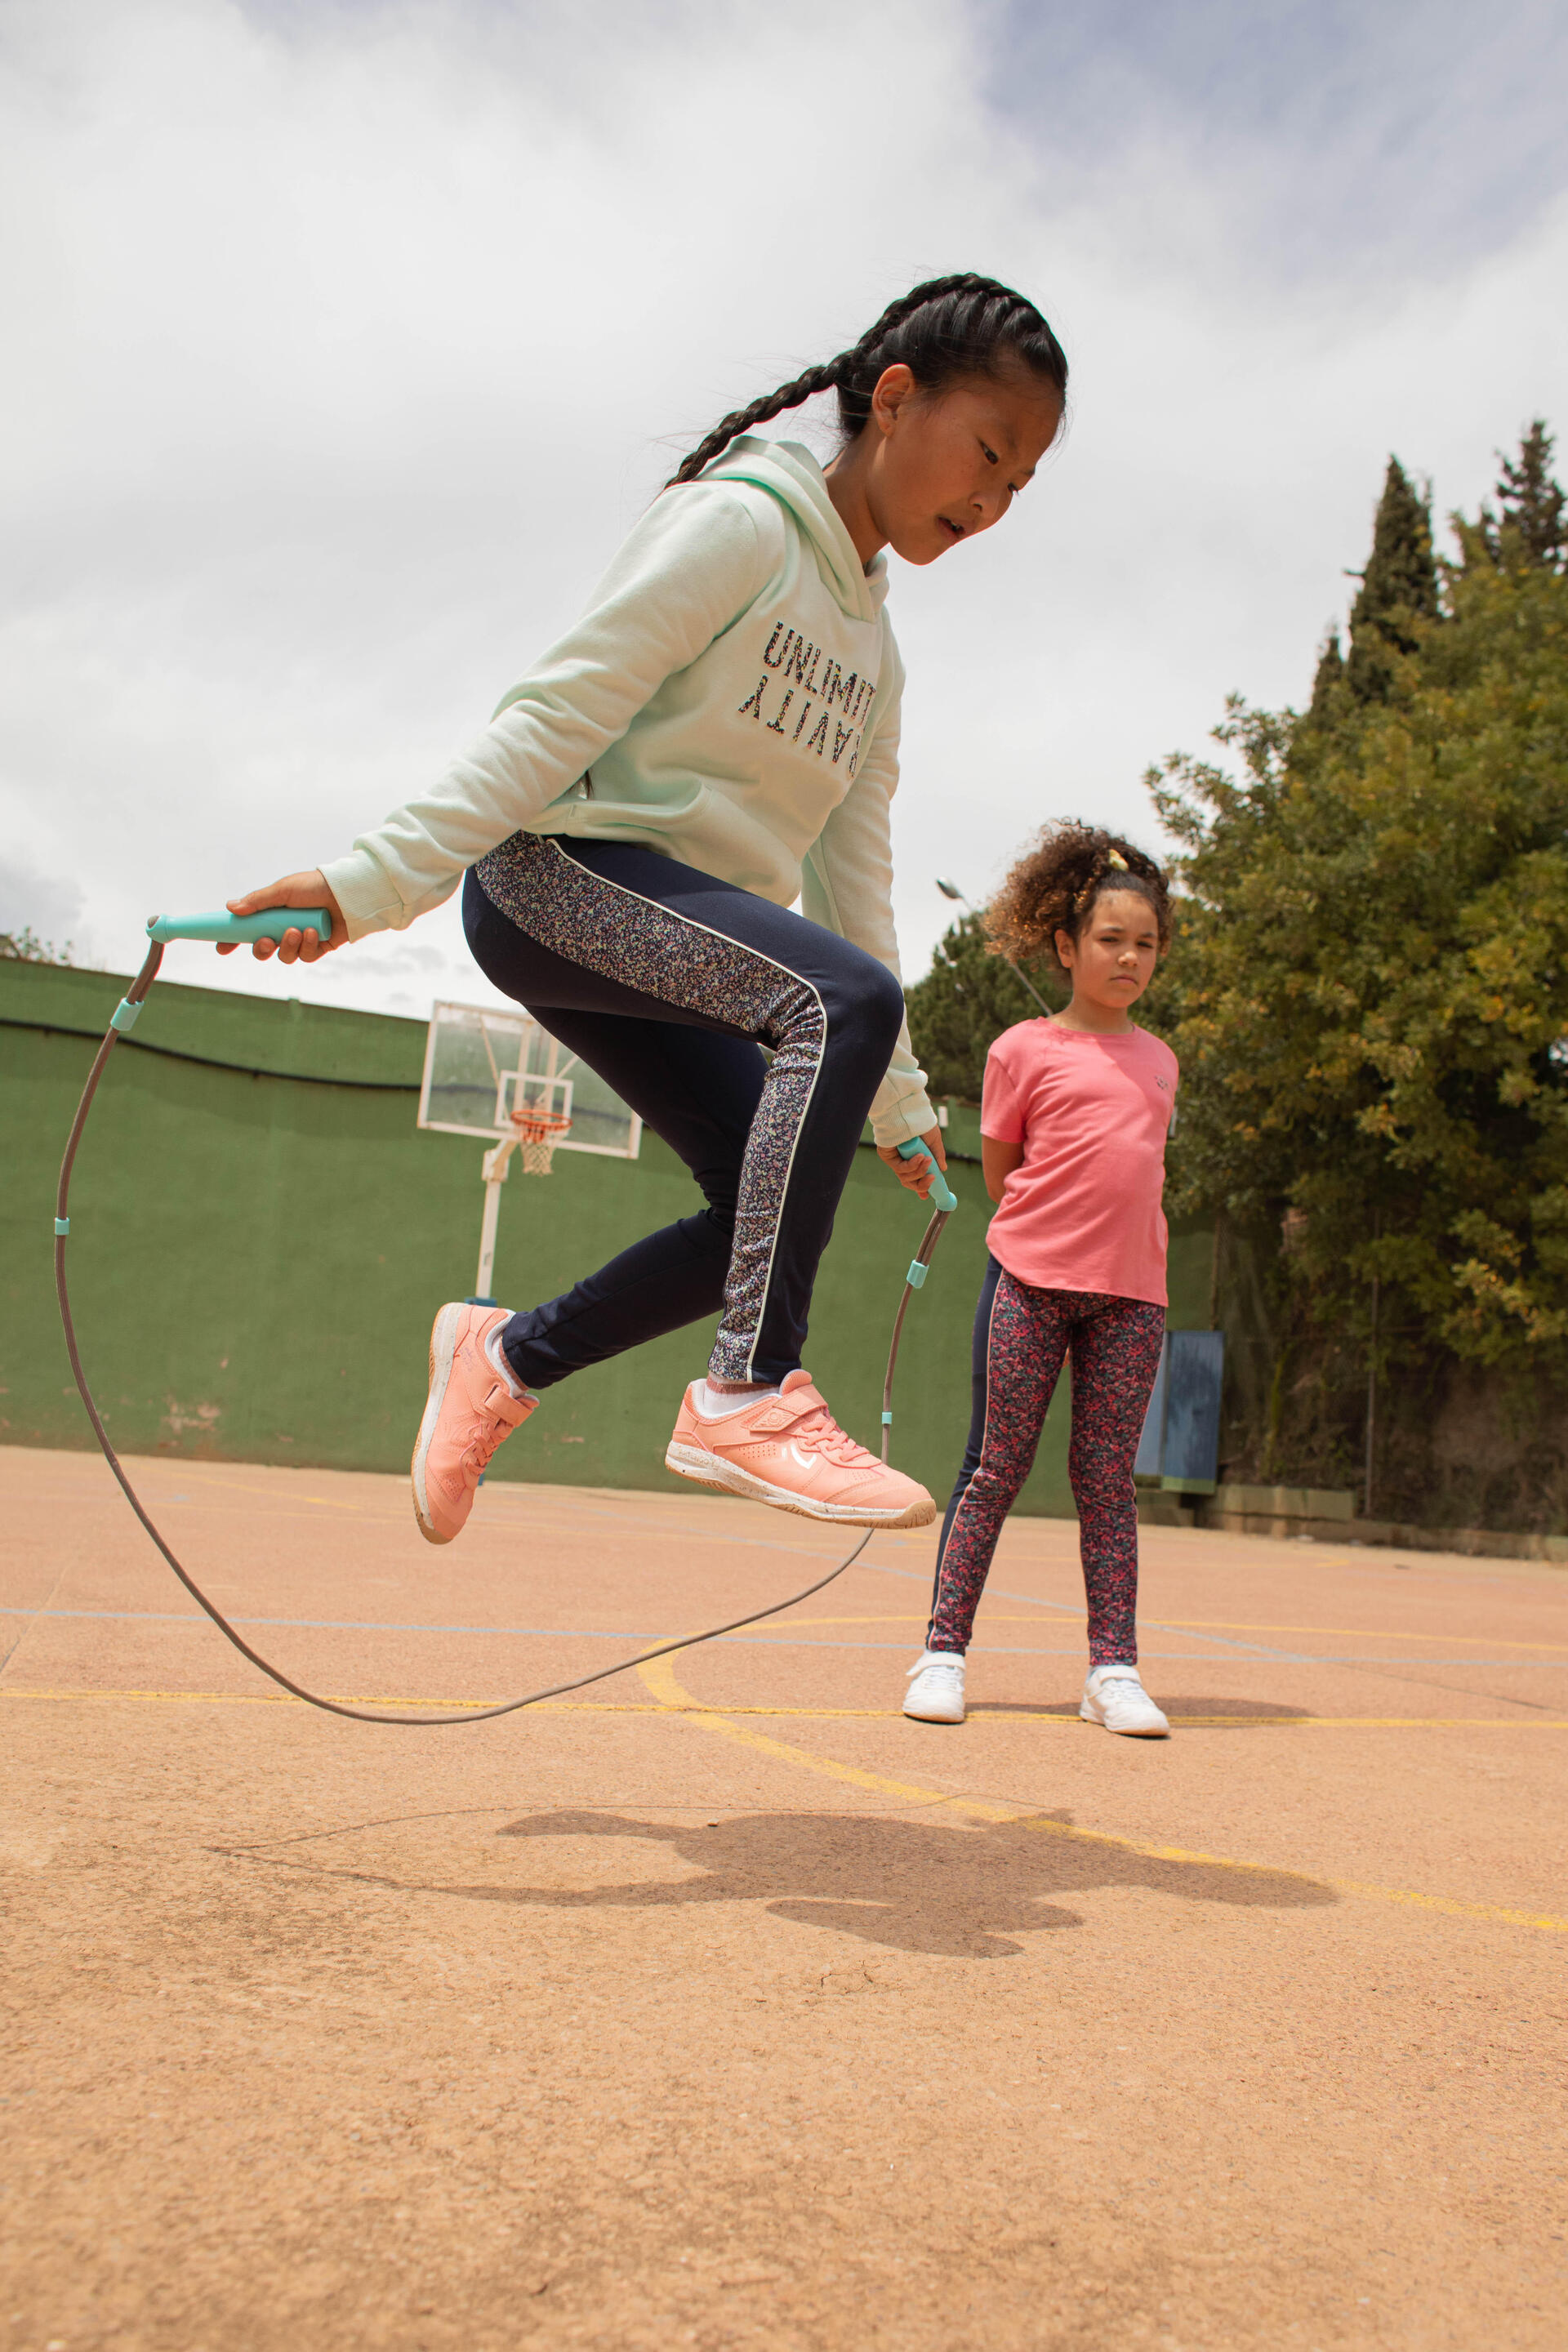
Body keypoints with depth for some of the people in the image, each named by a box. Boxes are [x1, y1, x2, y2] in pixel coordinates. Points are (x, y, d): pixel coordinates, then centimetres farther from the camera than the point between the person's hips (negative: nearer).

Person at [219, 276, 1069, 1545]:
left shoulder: (875, 652, 17)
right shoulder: (737, 522, -7)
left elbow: (851, 877, 18)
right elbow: (557, 714, -15)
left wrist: (895, 1099, 17)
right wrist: (379, 878, -22)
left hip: (659, 938, 9)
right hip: (557, 869, -8)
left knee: (772, 1214, -4)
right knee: (842, 999, -31)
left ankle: (509, 1354, 13)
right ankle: (752, 1393, -31)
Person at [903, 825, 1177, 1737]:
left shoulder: (1159, 1061, 15)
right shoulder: (1025, 1049, 2)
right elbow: (1000, 1174, 6)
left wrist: (1118, 1233, 9)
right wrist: (1066, 1225, 4)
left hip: (1132, 1295, 4)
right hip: (1032, 1280, -3)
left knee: (1108, 1480, 4)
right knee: (996, 1469, 0)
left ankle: (1114, 1668, 8)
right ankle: (944, 1652, 8)